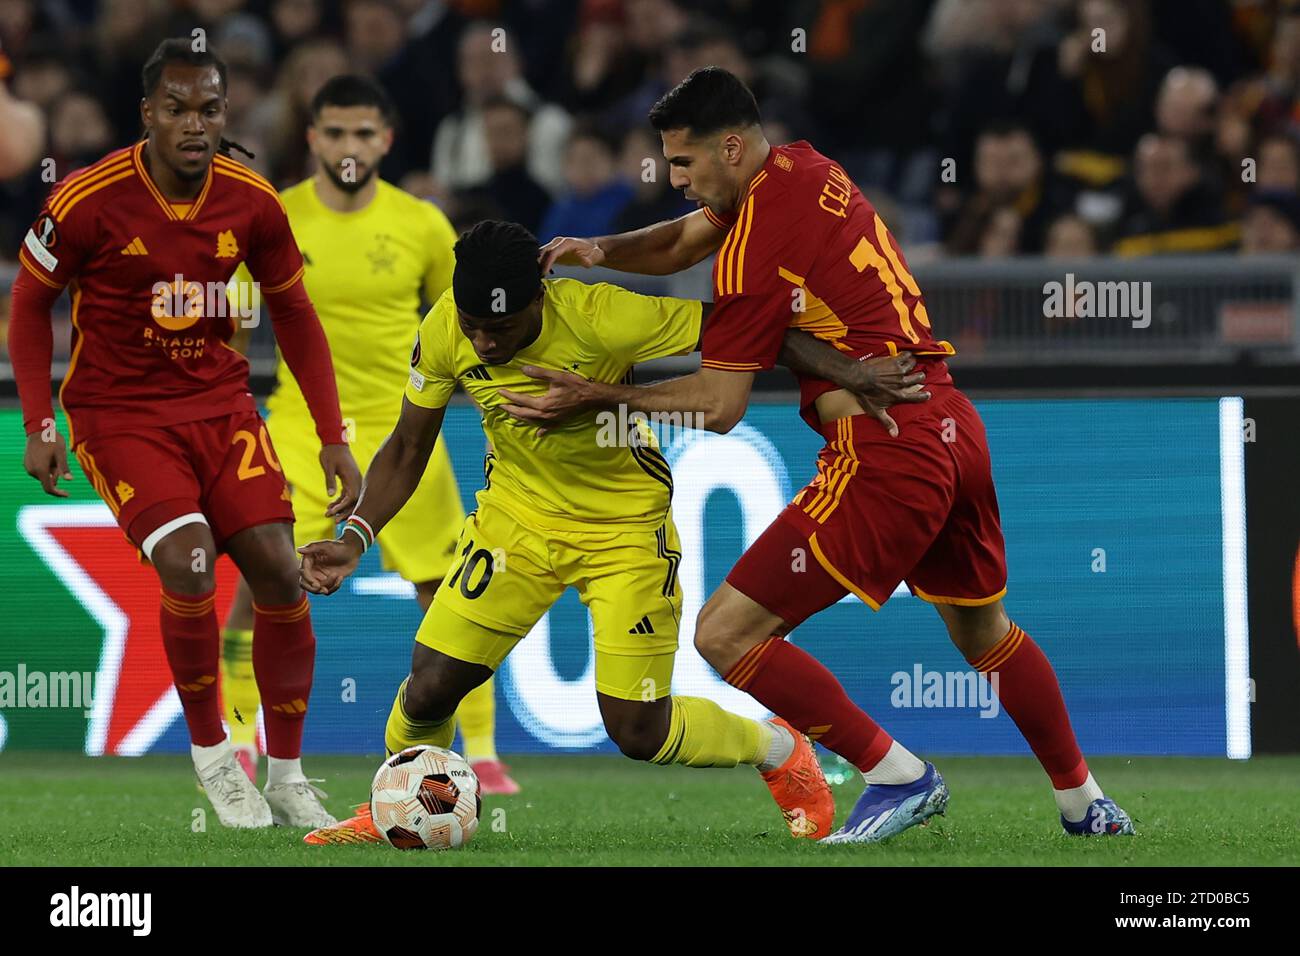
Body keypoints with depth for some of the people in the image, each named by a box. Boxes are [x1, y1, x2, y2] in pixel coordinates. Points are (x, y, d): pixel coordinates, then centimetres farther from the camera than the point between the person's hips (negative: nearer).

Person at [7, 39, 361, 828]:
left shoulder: (252, 201, -6)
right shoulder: (90, 201, -17)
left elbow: (294, 315, 7)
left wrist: (334, 439, 3)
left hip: (220, 400, 4)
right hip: (119, 412, -4)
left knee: (281, 575, -6)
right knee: (188, 566, -23)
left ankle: (287, 779, 11)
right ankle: (210, 754, 0)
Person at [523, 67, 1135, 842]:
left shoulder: (755, 249, -14)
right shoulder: (805, 170, 11)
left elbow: (721, 405, -10)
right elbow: (682, 242, 20)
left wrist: (600, 396, -5)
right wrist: (601, 249, 2)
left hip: (887, 450, -10)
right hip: (953, 425, 10)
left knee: (726, 633, -7)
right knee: (985, 633, 29)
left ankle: (898, 776, -2)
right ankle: (1083, 800, 39)